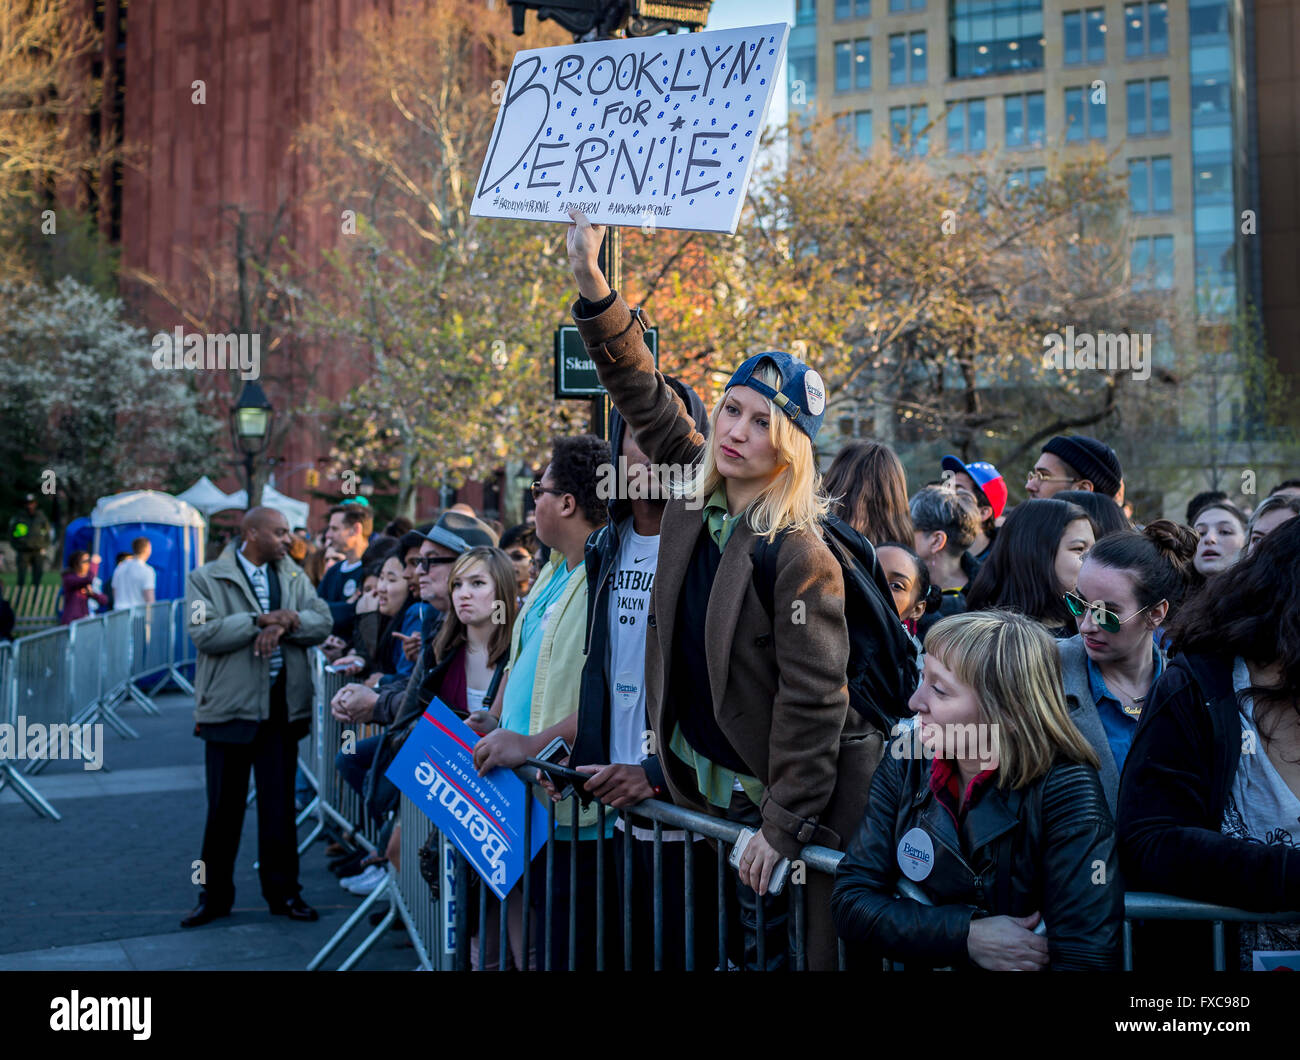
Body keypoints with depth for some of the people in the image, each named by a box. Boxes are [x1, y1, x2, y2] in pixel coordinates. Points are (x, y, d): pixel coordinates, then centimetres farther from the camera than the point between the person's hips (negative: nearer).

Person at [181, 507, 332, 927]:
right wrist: (262, 620, -15)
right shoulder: (206, 579, -1)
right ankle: (215, 895, 18)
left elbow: (323, 622, 0)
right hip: (230, 706, -3)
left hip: (283, 707, 3)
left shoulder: (293, 577, 11)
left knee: (281, 803, 8)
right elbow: (203, 633, -15)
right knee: (224, 806, 6)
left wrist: (287, 622, -18)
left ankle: (283, 892, 19)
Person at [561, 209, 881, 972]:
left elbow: (813, 700, -20)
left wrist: (782, 824, -18)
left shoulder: (800, 554, -22)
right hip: (721, 787, 7)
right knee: (748, 944, 18)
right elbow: (647, 399, 7)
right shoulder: (698, 504, -1)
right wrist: (592, 281, 0)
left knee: (796, 950, 5)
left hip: (794, 799, -7)